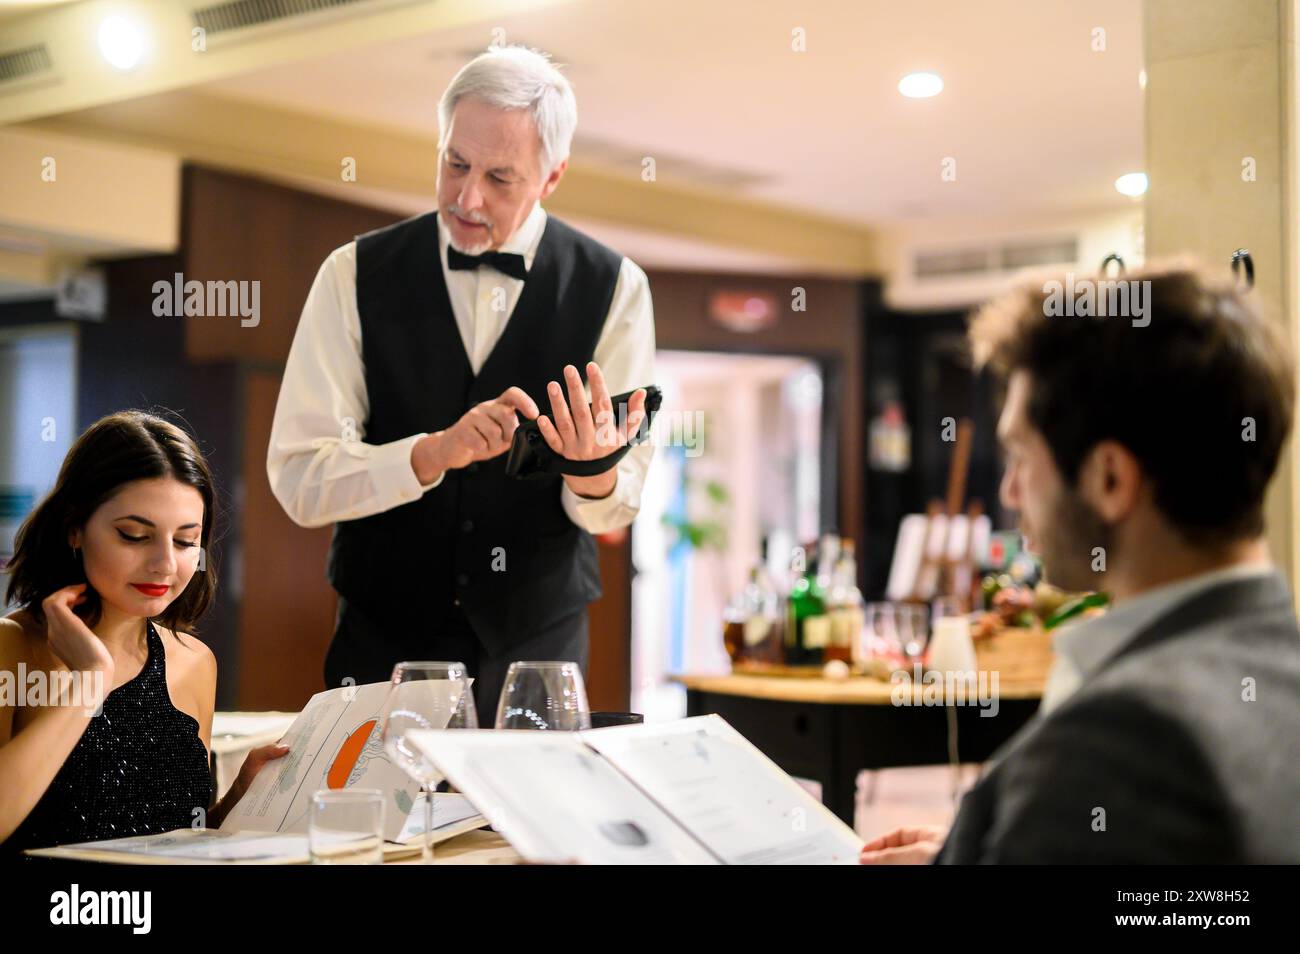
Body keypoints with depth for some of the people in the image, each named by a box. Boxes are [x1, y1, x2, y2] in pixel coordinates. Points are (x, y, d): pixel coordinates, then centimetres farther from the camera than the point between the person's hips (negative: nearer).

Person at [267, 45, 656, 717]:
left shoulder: (613, 289, -7)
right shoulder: (357, 275, -7)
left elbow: (611, 514, -8)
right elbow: (299, 480, -13)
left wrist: (594, 467, -31)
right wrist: (436, 452, -29)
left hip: (536, 649, 0)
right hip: (381, 648, 0)